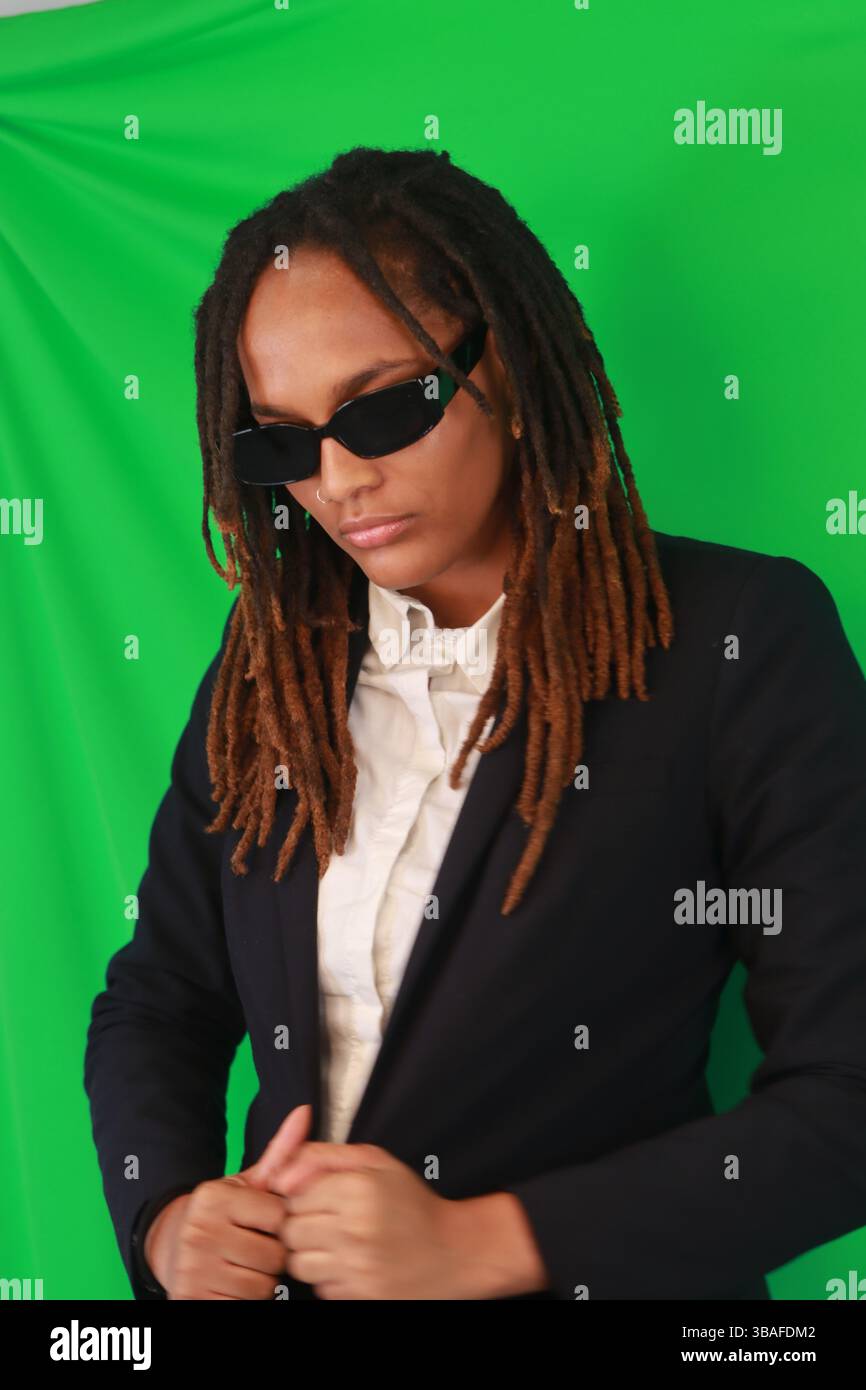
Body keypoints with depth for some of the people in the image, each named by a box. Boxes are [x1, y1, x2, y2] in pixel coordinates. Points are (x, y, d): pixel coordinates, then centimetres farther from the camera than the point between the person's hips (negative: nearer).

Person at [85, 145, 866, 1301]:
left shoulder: (740, 642, -10)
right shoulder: (266, 665, 3)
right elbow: (156, 1002, 9)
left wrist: (478, 1245, -16)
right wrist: (169, 1222, -9)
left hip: (589, 1275, -4)